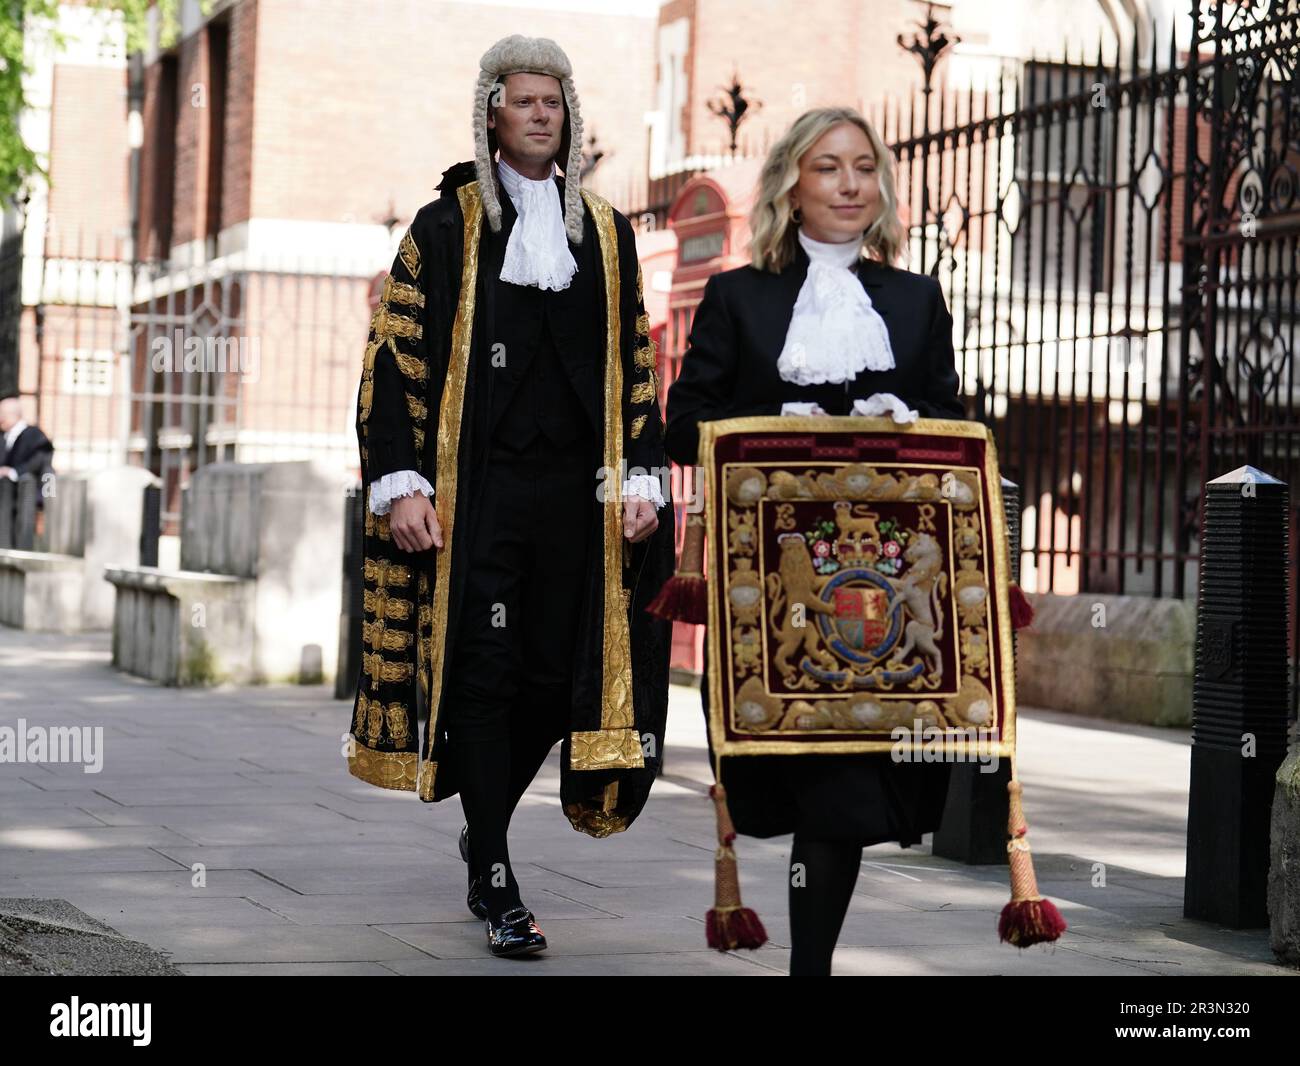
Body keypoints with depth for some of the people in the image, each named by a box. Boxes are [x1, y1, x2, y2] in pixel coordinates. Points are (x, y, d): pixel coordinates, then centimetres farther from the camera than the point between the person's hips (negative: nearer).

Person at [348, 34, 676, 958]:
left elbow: (636, 365, 14)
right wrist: (401, 482, -9)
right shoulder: (448, 226, 4)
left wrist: (641, 476, 4)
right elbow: (398, 357, 0)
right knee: (484, 671, -4)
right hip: (474, 489, -3)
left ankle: (484, 831, 25)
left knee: (557, 673, 2)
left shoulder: (605, 232, 14)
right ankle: (495, 882, 2)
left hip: (576, 491, 3)